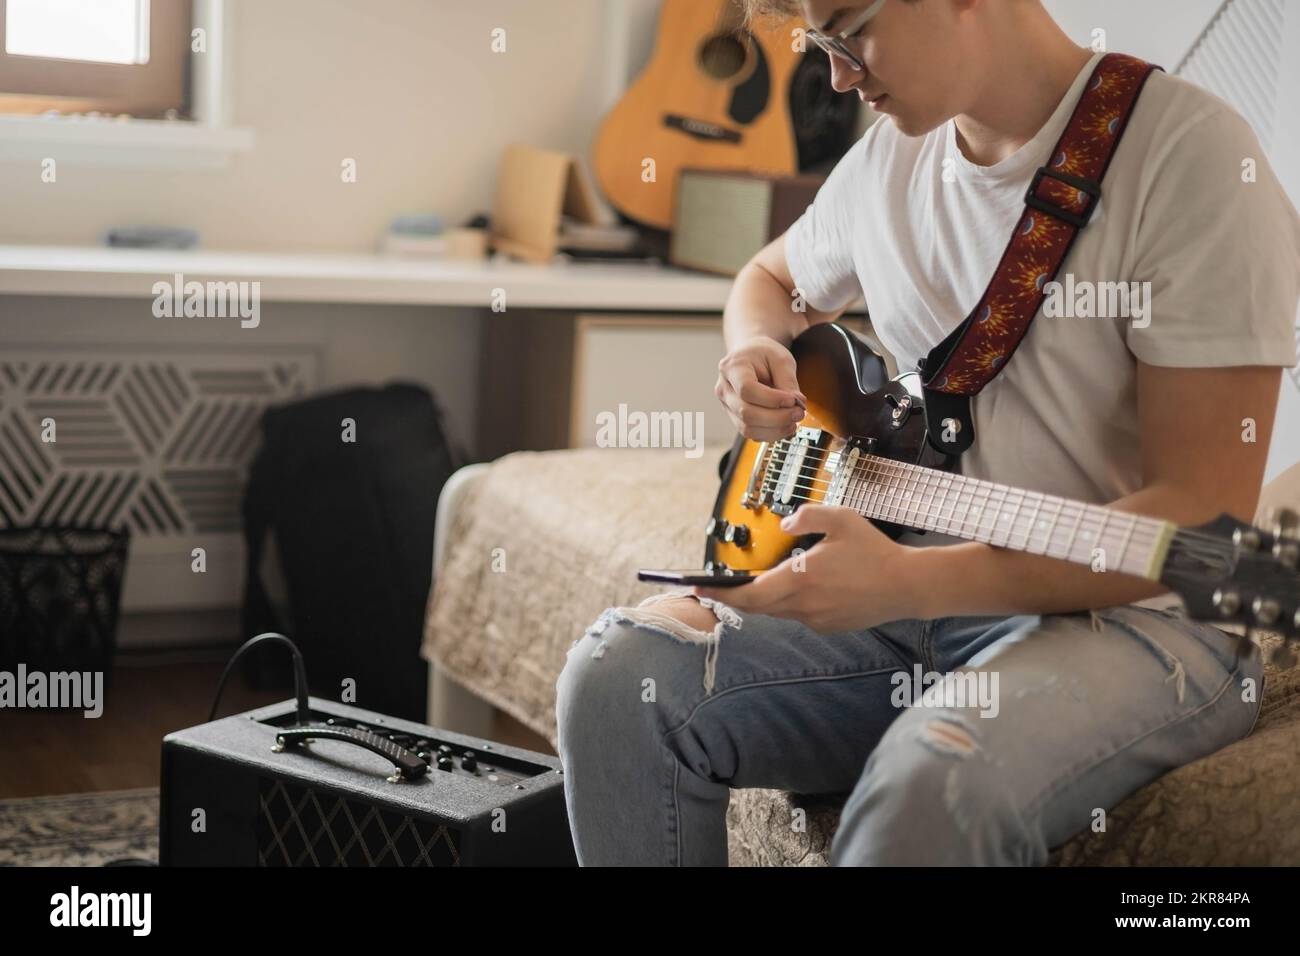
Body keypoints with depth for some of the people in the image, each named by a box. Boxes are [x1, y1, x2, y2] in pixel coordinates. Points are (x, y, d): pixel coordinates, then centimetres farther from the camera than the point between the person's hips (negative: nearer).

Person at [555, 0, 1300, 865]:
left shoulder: (1192, 154, -14)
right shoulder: (889, 158, 7)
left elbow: (1206, 514, -20)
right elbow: (770, 282, 29)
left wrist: (909, 582, -29)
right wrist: (757, 356, 3)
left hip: (1131, 615, -6)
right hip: (914, 594, 6)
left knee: (934, 781, -37)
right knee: (618, 674, -17)